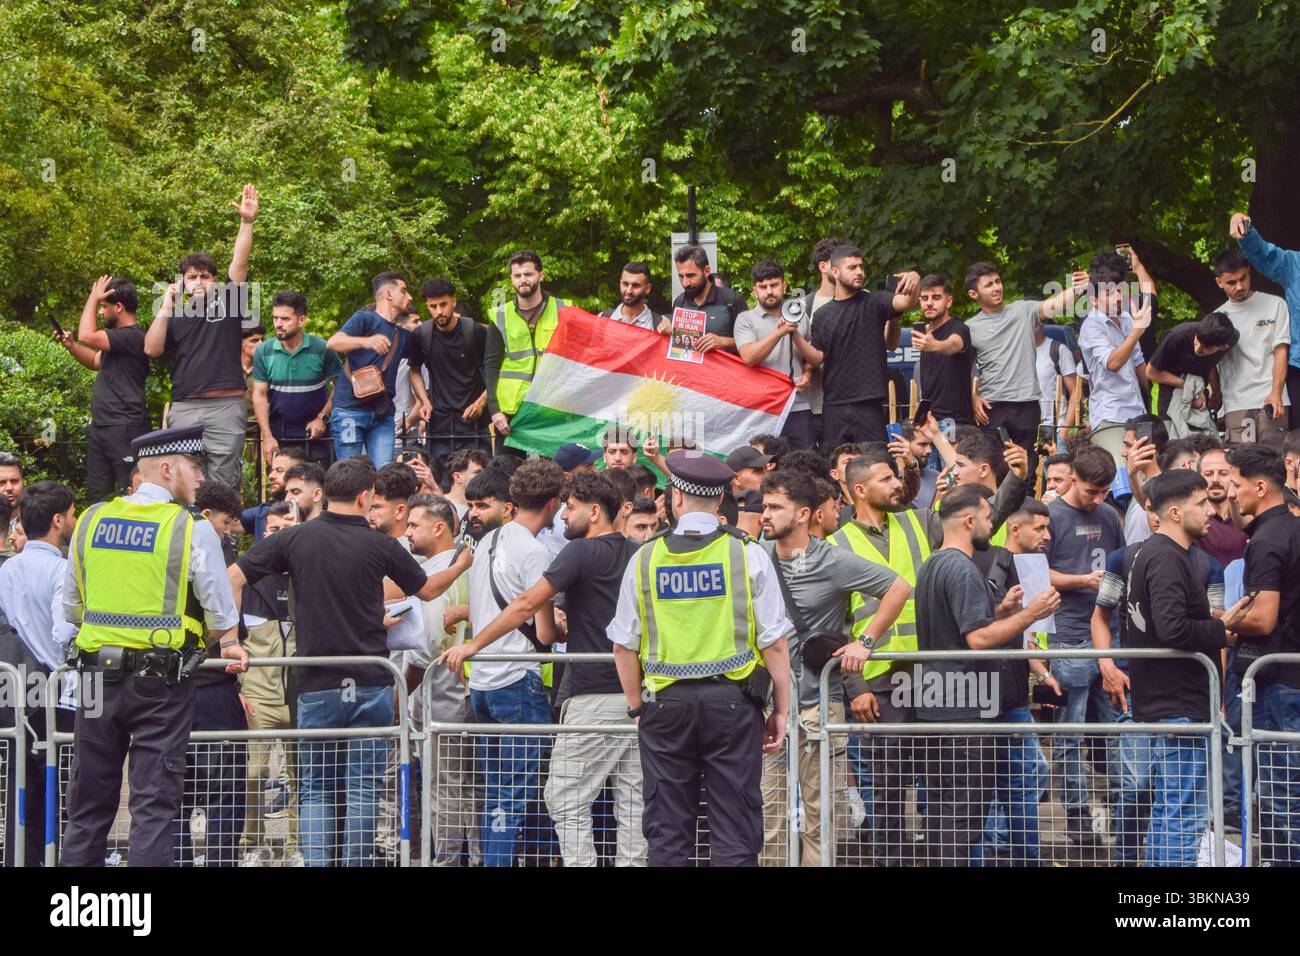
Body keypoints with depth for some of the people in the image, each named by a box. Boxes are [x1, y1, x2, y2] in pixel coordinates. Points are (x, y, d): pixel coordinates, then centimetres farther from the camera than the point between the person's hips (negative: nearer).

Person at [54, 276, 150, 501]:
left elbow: (86, 336, -21)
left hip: (124, 427, -11)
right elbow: (96, 362, 32)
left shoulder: (132, 336, -16)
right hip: (100, 427, 11)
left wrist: (93, 299, -8)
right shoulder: (119, 335, 17)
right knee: (97, 495, 11)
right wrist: (71, 346, 16)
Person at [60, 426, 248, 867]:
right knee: (153, 802, -2)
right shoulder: (193, 531, -8)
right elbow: (222, 617, -4)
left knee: (89, 803, 11)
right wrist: (229, 647, 17)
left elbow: (70, 608, 13)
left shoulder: (91, 521, 5)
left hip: (98, 676, 4)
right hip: (161, 681, -4)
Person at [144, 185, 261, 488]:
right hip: (184, 408, 2)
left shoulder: (227, 303, 9)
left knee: (223, 481, -4)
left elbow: (239, 263, -2)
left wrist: (246, 222, -14)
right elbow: (151, 349, 1)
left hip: (226, 406, -2)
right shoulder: (175, 317, 15)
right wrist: (166, 305, 0)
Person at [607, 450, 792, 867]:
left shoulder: (645, 559, 2)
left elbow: (624, 646, 5)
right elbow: (775, 644, -3)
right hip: (733, 702, -1)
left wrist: (638, 708, 16)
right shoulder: (748, 555, -3)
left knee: (667, 833, 7)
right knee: (735, 833, 1)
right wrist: (781, 710, 5)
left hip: (666, 703, 1)